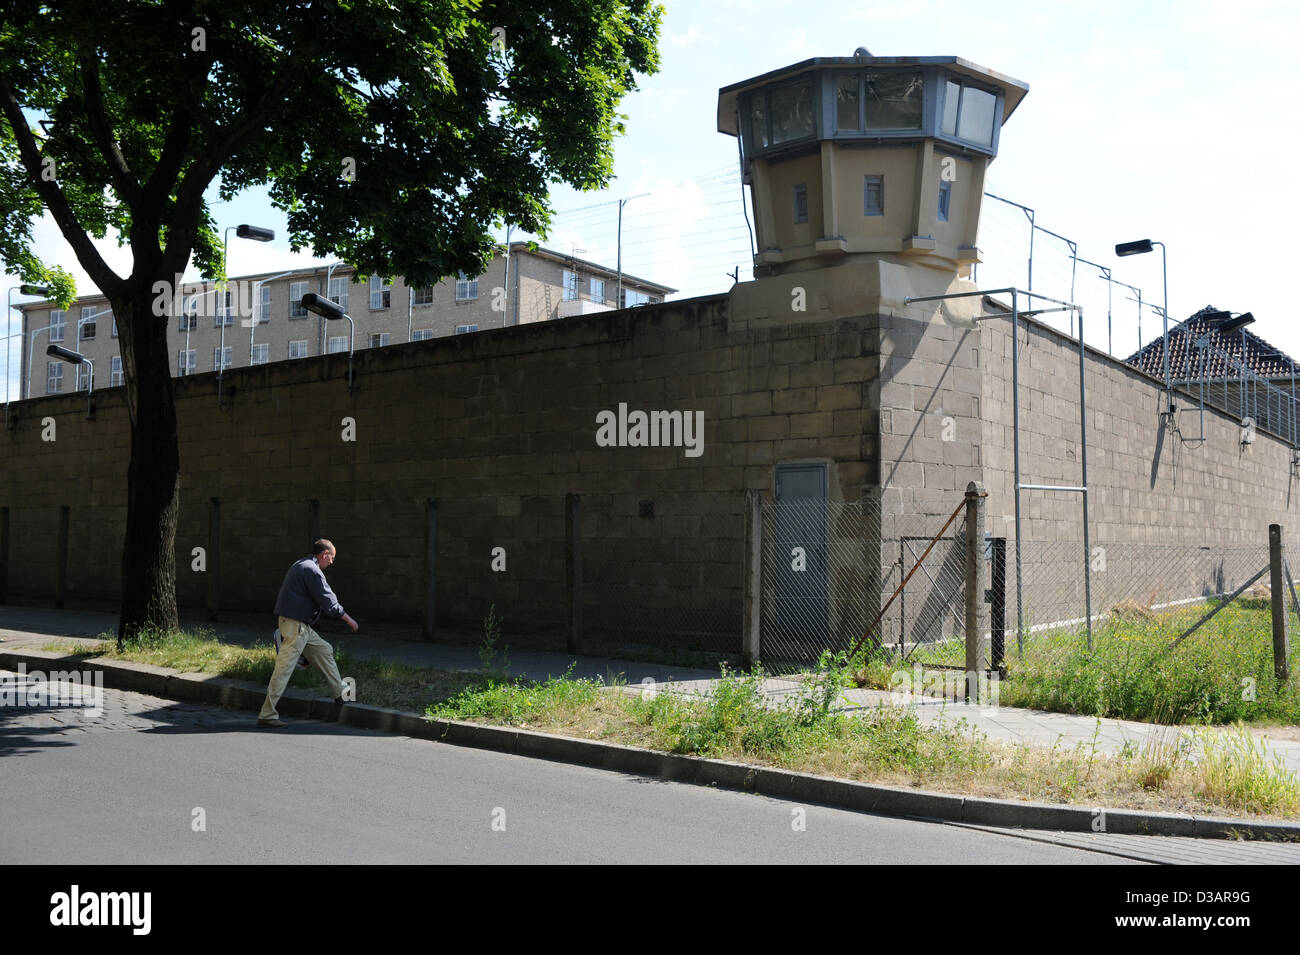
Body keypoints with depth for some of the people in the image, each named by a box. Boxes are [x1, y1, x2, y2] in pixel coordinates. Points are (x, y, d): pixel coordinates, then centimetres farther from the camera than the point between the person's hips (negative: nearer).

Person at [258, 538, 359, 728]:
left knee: (325, 651, 18)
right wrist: (349, 620, -4)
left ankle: (340, 696, 26)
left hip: (302, 626, 11)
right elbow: (328, 602, -15)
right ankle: (266, 715, -6)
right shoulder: (312, 570, -15)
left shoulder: (301, 566, 18)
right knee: (284, 669, -9)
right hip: (295, 626, -11)